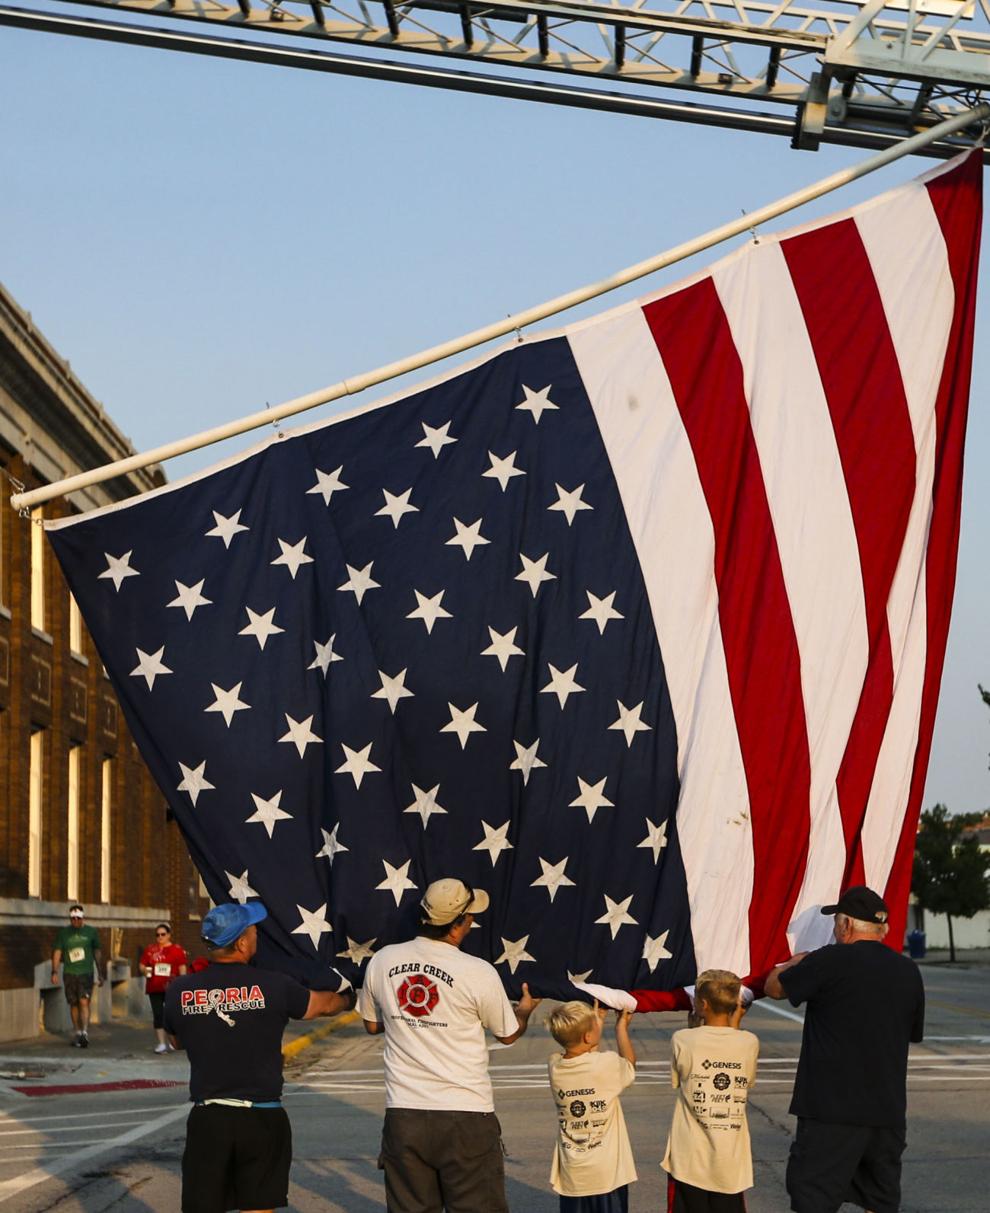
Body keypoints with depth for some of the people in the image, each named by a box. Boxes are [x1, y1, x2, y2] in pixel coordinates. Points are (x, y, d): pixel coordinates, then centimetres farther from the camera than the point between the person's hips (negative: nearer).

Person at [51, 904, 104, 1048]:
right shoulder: (63, 933, 7)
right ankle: (77, 1033, 18)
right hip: (69, 973, 2)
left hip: (86, 973, -2)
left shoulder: (92, 932, 6)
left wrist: (100, 974, 12)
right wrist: (54, 972, -3)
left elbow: (98, 953, 12)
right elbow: (57, 952, 6)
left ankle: (85, 1032, -21)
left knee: (84, 1002, -14)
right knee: (73, 1004, 7)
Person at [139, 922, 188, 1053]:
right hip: (154, 988, 2)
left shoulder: (177, 950, 1)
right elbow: (141, 965, 13)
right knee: (158, 1014, 2)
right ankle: (161, 1043, 7)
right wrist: (145, 971, -9)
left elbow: (182, 969, 2)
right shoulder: (150, 949, 9)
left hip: (171, 987, -2)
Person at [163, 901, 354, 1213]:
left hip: (207, 1117, 2)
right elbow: (324, 1004, 12)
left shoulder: (179, 991, -3)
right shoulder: (273, 986, -7)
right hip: (262, 1117, -2)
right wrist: (350, 998, 34)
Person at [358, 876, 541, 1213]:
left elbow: (371, 1024, 16)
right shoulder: (479, 973, -11)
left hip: (404, 1113, 4)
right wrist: (526, 1009, 27)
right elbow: (508, 1033, 6)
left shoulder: (381, 961, 0)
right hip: (466, 1115, -4)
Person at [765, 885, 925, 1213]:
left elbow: (774, 987, 3)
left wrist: (795, 962, 25)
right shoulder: (908, 971, 7)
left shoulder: (830, 962, -11)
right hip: (888, 1111, 6)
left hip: (832, 1110, -6)